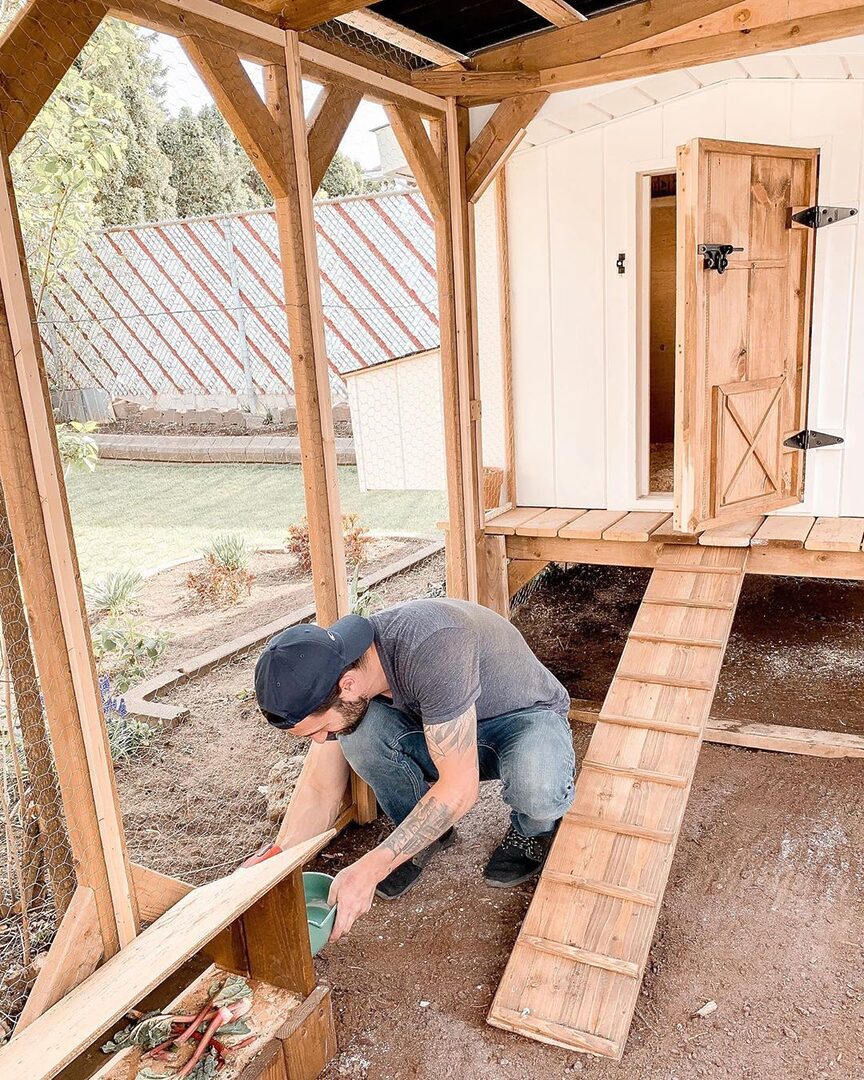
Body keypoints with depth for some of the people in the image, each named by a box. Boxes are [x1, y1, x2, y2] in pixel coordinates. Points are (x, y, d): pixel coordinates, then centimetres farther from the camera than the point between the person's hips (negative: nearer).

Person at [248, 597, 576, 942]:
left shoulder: (430, 648, -39)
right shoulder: (334, 671, -16)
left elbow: (459, 788, -35)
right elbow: (320, 788, -5)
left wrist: (368, 870, -33)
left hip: (526, 716, -5)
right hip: (444, 728, 5)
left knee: (538, 792, -39)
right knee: (358, 730, -24)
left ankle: (534, 827, 0)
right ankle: (425, 832, 3)